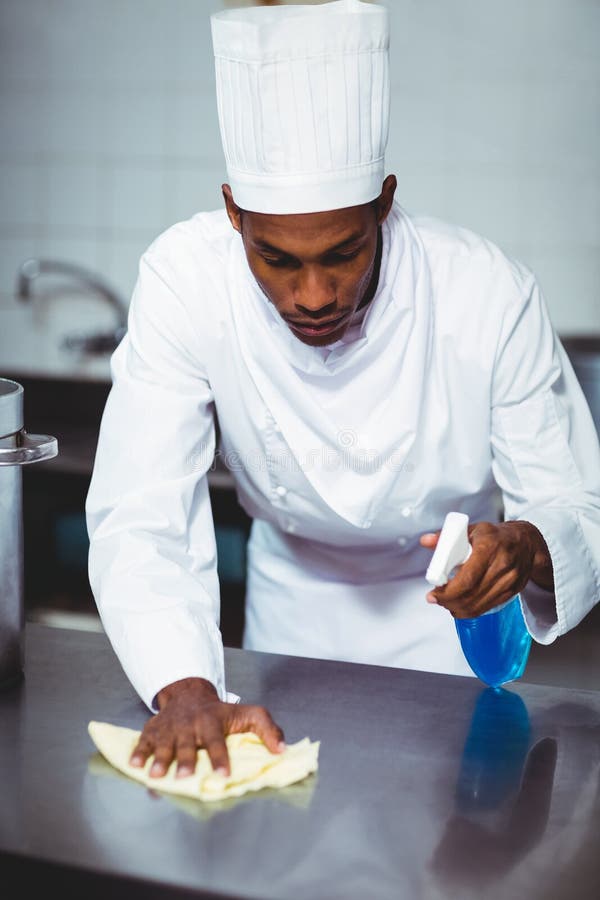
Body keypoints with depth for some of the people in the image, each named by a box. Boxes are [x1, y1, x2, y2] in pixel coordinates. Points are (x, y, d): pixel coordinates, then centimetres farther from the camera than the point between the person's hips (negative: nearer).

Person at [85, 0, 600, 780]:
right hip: (291, 593, 1)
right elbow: (141, 517, -29)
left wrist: (526, 546, -42)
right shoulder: (185, 279, -26)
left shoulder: (491, 296, -26)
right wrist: (187, 689, -45)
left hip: (447, 609, 0)